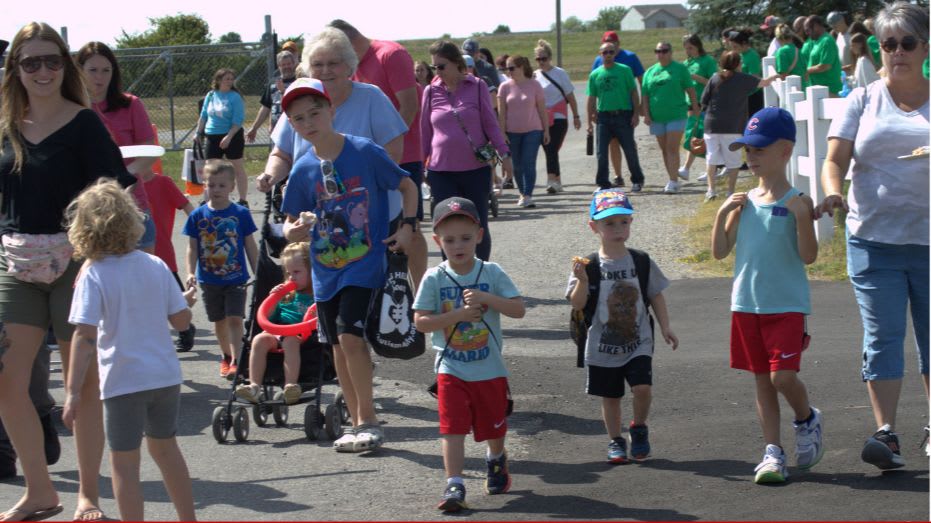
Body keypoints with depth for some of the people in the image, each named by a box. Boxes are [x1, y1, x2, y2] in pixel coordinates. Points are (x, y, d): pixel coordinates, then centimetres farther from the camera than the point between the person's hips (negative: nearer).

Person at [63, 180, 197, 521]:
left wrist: (73, 392, -19)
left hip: (123, 381, -5)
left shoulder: (93, 275, -11)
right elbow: (181, 321, 4)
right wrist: (186, 300, 27)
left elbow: (84, 336, -19)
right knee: (165, 448, 24)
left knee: (124, 463, 3)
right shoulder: (155, 266, 2)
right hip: (166, 376, 6)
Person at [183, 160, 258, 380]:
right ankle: (225, 356, 31)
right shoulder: (197, 216, -2)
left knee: (235, 318, -12)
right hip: (209, 279, 2)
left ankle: (236, 361, -12)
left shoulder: (241, 213, -5)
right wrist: (191, 273, -10)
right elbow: (192, 248, 2)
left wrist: (259, 275, 3)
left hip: (236, 278, -2)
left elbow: (250, 246, 2)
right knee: (219, 320, 14)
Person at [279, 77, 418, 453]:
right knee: (339, 347, 9)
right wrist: (291, 231, -14)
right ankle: (358, 424, 21)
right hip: (325, 269, 5)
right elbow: (292, 221, 9)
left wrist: (407, 226, -8)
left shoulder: (366, 152, -9)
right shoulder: (303, 170, 0)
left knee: (350, 336, -17)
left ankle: (368, 419, -4)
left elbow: (407, 186, 3)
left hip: (364, 263, -5)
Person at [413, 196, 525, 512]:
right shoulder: (434, 278, -6)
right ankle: (454, 485, -10)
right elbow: (421, 321, -9)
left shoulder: (492, 273, -5)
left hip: (490, 368, 1)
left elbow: (518, 309, -10)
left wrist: (486, 299, -23)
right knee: (452, 427, -10)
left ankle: (496, 460, 48)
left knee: (494, 425, 18)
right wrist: (458, 315, -20)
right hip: (451, 369, -1)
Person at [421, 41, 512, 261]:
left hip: (476, 169, -1)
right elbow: (425, 131, 11)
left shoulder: (477, 86, 0)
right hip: (441, 171, 1)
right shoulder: (431, 92, 5)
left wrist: (504, 155, -1)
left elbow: (490, 123, 3)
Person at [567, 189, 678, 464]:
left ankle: (639, 428, 12)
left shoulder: (641, 262, -1)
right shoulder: (588, 266, -7)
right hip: (602, 347, 0)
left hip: (638, 343, 0)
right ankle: (616, 441, 30)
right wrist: (582, 281, -27)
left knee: (643, 387, -16)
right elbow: (577, 304, -11)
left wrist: (665, 328, 2)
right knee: (610, 396, 10)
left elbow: (656, 296, 8)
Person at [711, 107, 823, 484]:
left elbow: (809, 256, -13)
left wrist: (802, 216, -24)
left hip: (787, 305, -5)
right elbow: (720, 251, 7)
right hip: (746, 304, 5)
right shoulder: (744, 202, 6)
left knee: (783, 376, -12)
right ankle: (773, 452, 13)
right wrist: (722, 215, -6)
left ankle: (807, 420, 19)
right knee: (762, 380, 8)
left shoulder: (795, 202, -7)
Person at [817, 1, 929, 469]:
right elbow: (836, 159, 0)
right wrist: (832, 193, -21)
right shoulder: (863, 100, 8)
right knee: (882, 335, -5)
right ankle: (887, 434, -7)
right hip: (873, 236, 0)